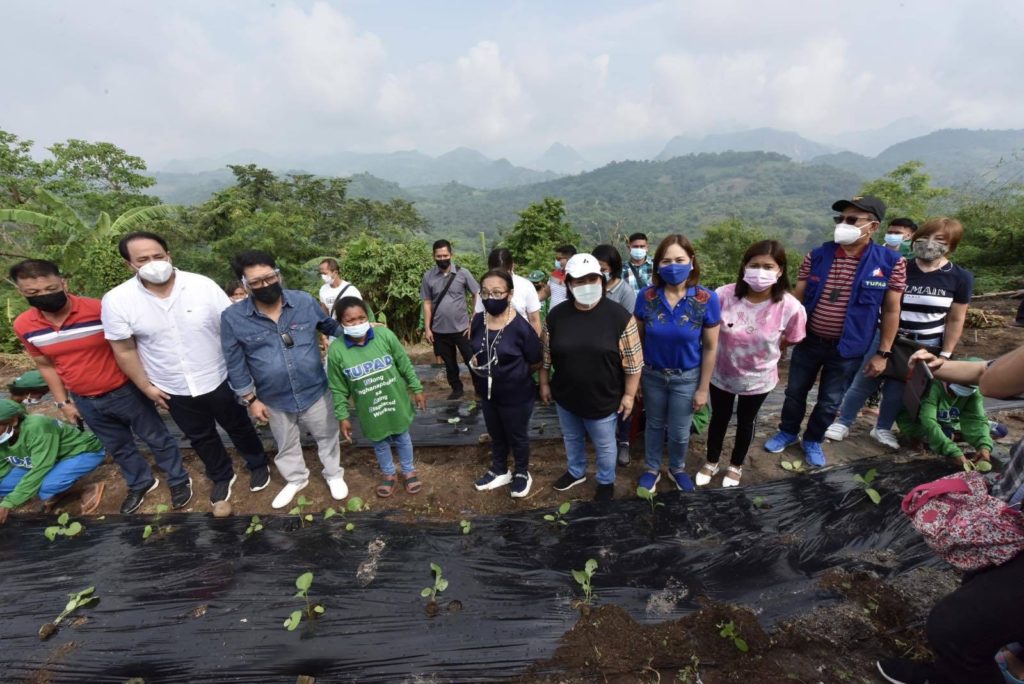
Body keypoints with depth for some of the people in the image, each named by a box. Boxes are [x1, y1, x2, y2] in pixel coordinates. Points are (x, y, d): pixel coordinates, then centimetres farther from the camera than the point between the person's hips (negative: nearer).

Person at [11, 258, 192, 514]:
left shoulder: (99, 310, -20)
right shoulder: (24, 326, -5)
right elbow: (45, 365, 9)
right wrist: (63, 402, 9)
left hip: (125, 391, -5)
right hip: (85, 402, 5)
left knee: (157, 438, 10)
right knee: (118, 447, 22)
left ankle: (179, 480, 30)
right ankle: (141, 483, 44)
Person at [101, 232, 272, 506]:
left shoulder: (203, 285, -16)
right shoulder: (116, 300, -12)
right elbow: (124, 350, -1)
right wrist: (146, 386, 2)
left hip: (219, 380, -2)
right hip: (174, 391, 2)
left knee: (239, 427, 18)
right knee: (201, 438, 22)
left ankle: (258, 464, 43)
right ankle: (222, 475, 46)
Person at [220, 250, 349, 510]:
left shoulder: (304, 301, -13)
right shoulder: (232, 317, -13)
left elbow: (332, 326, 5)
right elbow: (235, 364, -5)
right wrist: (250, 399, -2)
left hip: (315, 391, -1)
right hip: (274, 399, 1)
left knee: (326, 436, 19)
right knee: (286, 444, 24)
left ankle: (334, 475, 44)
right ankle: (296, 479, 51)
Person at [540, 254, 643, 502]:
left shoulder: (619, 316, -18)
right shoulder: (556, 315, -8)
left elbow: (633, 361, -12)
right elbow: (546, 354, 2)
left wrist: (629, 395, -9)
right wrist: (544, 383, 7)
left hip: (603, 400, -3)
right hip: (565, 398, 3)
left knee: (604, 445, 19)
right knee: (572, 439, 26)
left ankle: (606, 481, 45)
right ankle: (576, 472, 52)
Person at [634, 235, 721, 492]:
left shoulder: (707, 299, -18)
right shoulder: (646, 296, -15)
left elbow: (710, 348, -9)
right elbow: (637, 339, -5)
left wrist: (703, 388, -5)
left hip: (686, 377, -1)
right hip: (652, 374, 1)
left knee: (679, 432, 17)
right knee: (654, 425, 21)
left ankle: (677, 469, 48)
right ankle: (652, 468, 46)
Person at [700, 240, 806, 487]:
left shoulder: (790, 307, -23)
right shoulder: (724, 295, -24)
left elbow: (789, 341, -3)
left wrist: (763, 355, 6)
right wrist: (731, 349, -3)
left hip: (758, 378, 0)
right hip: (721, 373, 0)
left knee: (746, 422, 23)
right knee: (719, 419, 21)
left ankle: (736, 466, 49)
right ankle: (711, 463, 46)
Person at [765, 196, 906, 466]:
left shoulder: (891, 262, -9)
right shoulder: (817, 256, -6)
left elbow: (891, 311, -3)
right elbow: (797, 297, -1)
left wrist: (883, 353, -3)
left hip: (847, 349, -1)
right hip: (808, 341, 1)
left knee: (830, 403, 13)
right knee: (795, 392, 16)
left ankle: (813, 441, 36)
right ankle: (787, 432, 38)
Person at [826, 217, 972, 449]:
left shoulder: (960, 278, -5)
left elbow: (955, 320, 0)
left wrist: (945, 354, -1)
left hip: (925, 346, 1)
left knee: (898, 390, 10)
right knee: (863, 382, 2)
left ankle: (882, 429, 29)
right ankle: (842, 423, 15)